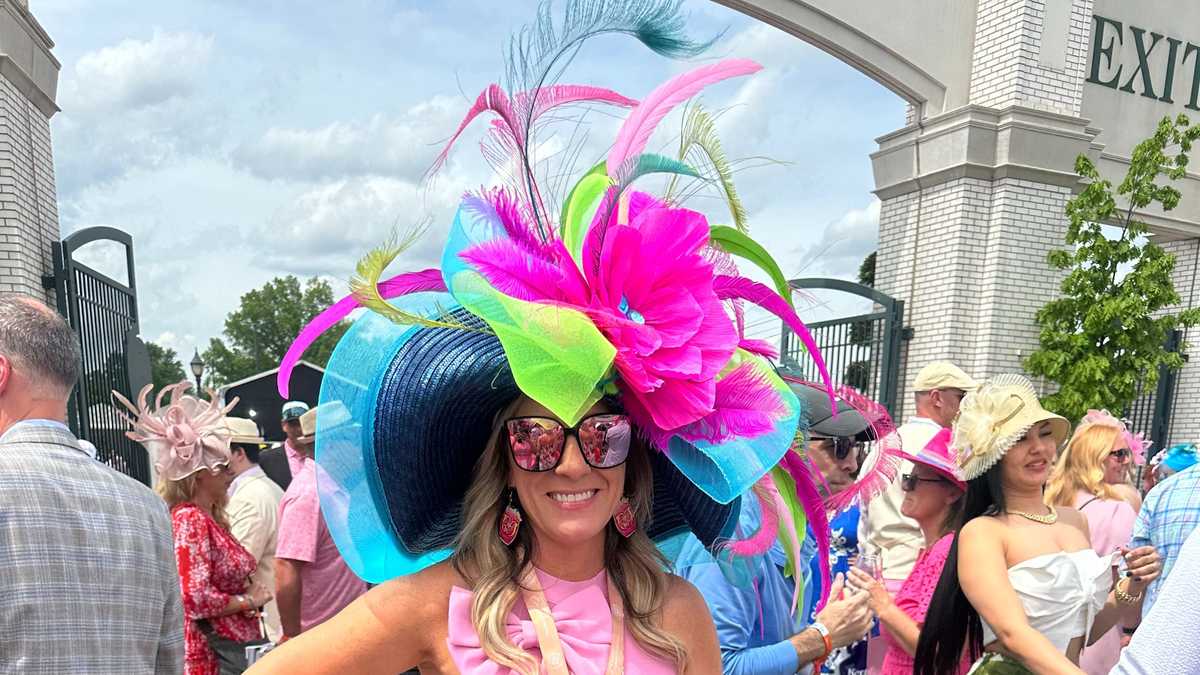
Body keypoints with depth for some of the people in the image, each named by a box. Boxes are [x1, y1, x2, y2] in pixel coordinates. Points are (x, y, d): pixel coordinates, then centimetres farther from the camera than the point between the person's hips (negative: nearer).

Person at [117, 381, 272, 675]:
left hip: (234, 649, 8)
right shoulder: (190, 519, -17)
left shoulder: (211, 517, 8)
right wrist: (248, 601, -15)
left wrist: (250, 596, 5)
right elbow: (194, 597, -25)